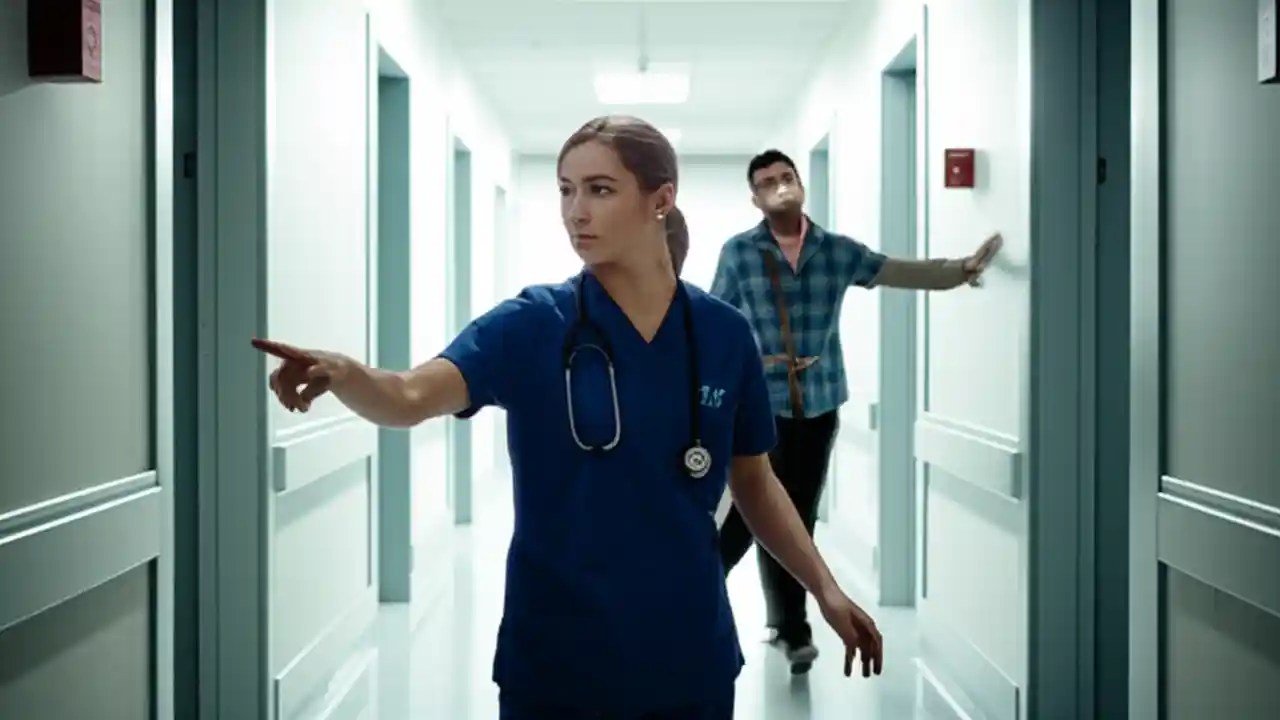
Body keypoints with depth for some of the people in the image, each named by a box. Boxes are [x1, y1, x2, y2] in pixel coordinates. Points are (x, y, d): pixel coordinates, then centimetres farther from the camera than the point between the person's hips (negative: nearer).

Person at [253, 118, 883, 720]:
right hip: (555, 662, -2)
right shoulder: (530, 325, -7)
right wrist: (342, 373, -44)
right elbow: (412, 397, -24)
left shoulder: (725, 333, -1)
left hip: (689, 658, 2)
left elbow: (754, 482, 10)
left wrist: (824, 588, 3)